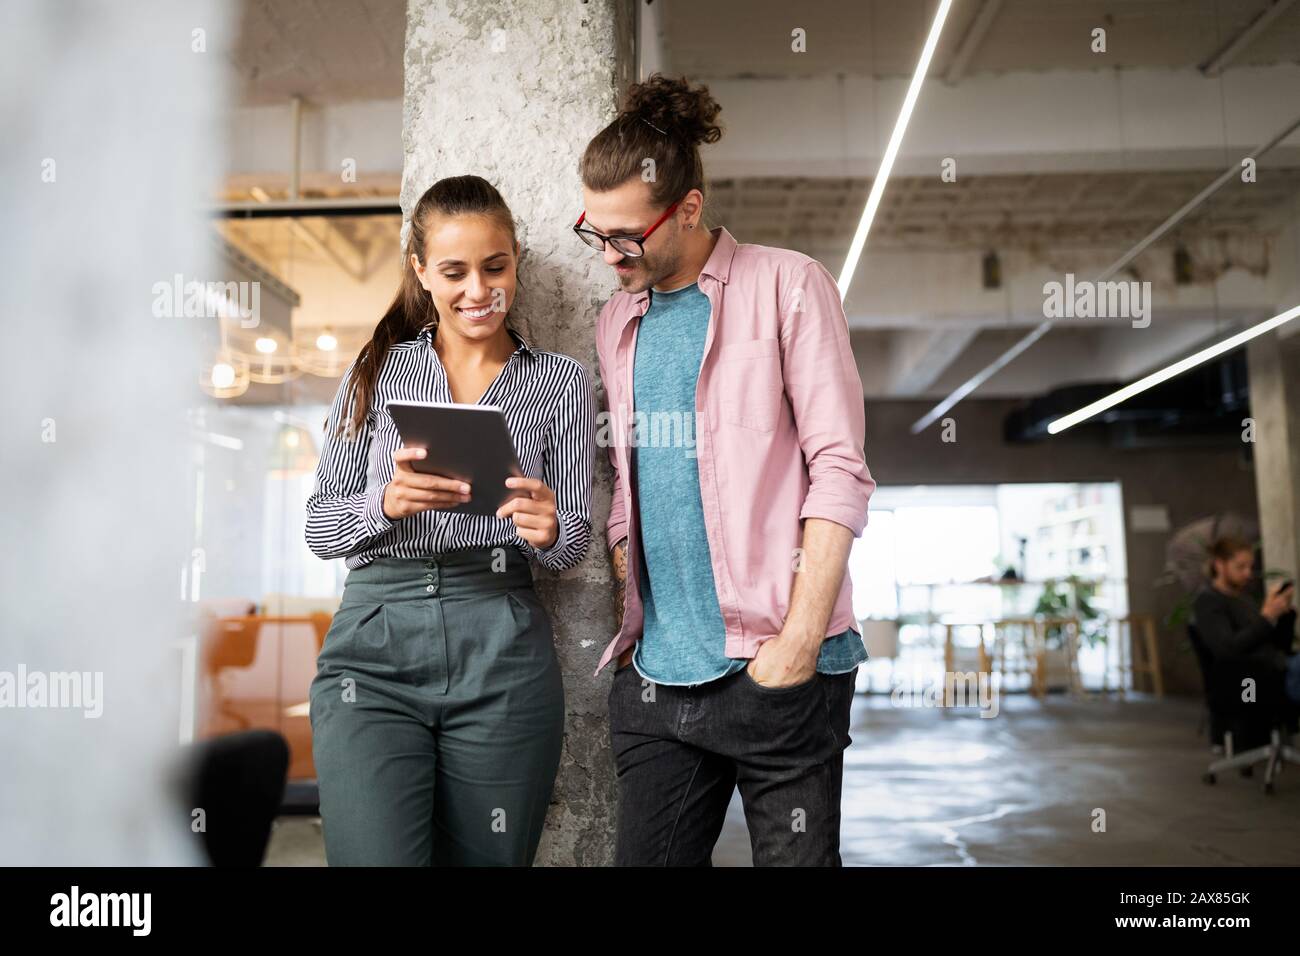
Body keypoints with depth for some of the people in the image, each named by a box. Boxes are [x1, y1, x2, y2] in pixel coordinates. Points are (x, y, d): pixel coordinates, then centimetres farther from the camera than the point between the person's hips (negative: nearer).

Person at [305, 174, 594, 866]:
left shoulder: (562, 382, 10)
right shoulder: (378, 370, 10)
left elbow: (575, 539, 9)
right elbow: (319, 527, 7)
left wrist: (549, 530, -15)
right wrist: (389, 503, -14)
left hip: (503, 655, 1)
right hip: (374, 644, 0)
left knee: (488, 859, 8)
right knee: (378, 857, -10)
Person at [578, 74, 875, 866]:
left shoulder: (787, 286, -2)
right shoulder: (618, 321, 15)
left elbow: (840, 471, -8)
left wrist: (798, 642, -14)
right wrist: (631, 615, 7)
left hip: (775, 668, -5)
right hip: (654, 677, 5)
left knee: (796, 855, 3)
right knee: (647, 856, 9)